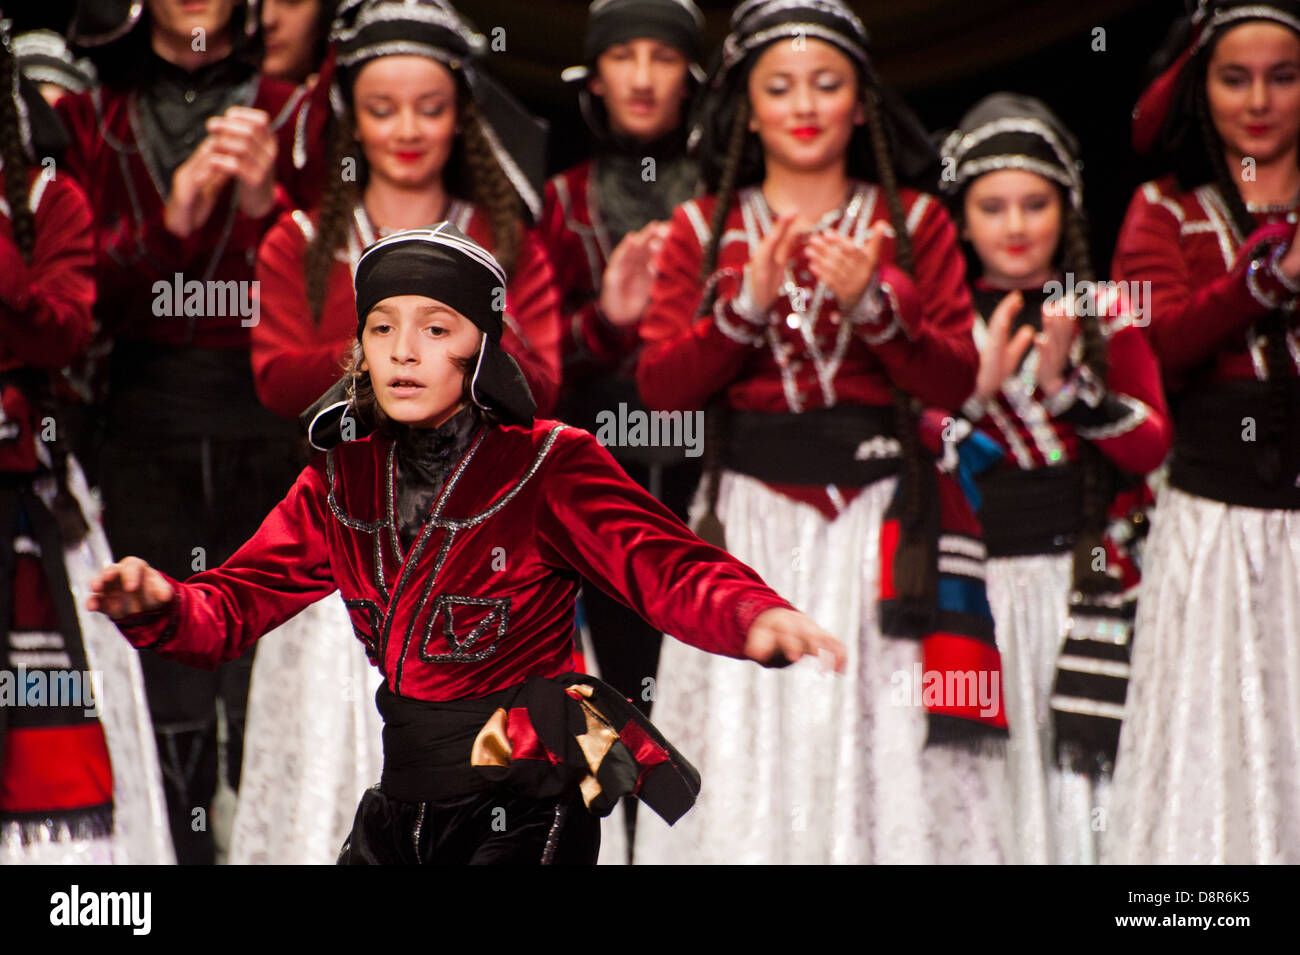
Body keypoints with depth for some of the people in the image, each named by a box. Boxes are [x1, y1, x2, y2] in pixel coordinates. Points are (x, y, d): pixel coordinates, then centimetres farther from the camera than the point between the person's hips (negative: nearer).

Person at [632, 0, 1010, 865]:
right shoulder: (703, 229, 9)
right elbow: (659, 386, -1)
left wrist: (871, 304, -16)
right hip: (751, 522, 1)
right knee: (746, 770, -4)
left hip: (885, 519, 0)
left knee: (888, 752, -5)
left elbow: (957, 379, -2)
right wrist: (748, 304, -14)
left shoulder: (915, 223, 7)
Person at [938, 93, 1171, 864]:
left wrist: (1066, 382, -15)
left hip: (1084, 575, 0)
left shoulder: (1106, 314, 6)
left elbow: (1151, 447, -2)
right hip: (976, 578, 0)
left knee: (1080, 764, -6)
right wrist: (978, 389, -13)